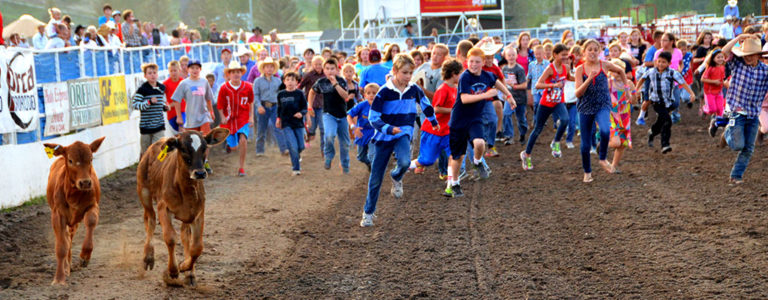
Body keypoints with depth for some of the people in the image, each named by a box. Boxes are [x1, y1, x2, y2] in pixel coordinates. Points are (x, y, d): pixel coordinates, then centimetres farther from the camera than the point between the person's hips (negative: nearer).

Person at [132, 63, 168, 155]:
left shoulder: (162, 87, 10)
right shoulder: (142, 89, -9)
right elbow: (135, 105, -14)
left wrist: (165, 106, 6)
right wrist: (149, 102, -23)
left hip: (159, 126, 3)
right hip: (146, 126, -3)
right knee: (146, 153, 7)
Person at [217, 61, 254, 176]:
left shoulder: (247, 87, -6)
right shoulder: (224, 88, -10)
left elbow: (250, 102, 10)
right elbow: (220, 105, 0)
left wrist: (251, 117, 5)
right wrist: (223, 118, -12)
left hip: (243, 119, 0)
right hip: (229, 119, 0)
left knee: (243, 139, -24)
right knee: (234, 147, 4)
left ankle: (242, 167, -10)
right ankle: (230, 144, 47)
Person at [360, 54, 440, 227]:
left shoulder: (414, 90, -2)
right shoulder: (384, 92, -13)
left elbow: (425, 104, 20)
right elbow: (373, 118, -12)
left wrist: (433, 121, 34)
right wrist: (389, 129, -27)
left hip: (404, 134, 2)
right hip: (384, 137, -1)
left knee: (404, 162, -31)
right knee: (376, 178, 3)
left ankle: (396, 178, 5)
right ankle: (368, 213, 19)